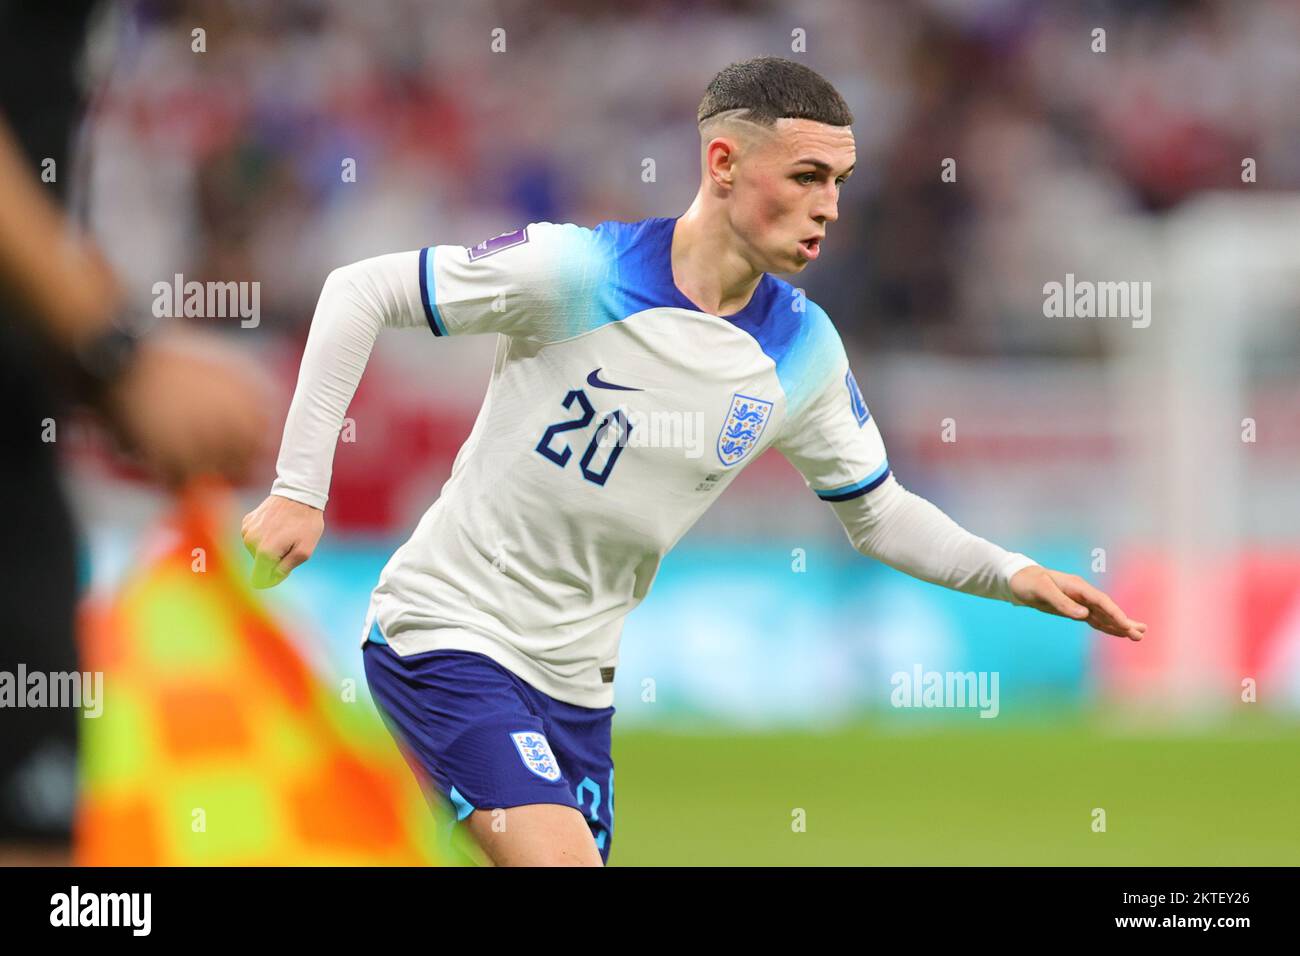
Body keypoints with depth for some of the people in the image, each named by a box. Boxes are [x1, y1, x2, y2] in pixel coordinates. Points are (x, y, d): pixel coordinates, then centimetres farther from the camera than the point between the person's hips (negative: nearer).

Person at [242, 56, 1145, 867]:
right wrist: (300, 489, -13)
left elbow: (877, 509, 12)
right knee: (559, 859, -23)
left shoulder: (803, 351, -2)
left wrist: (1013, 575, -4)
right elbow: (361, 292, -11)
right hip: (445, 631, -6)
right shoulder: (579, 271, -18)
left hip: (576, 678, 6)